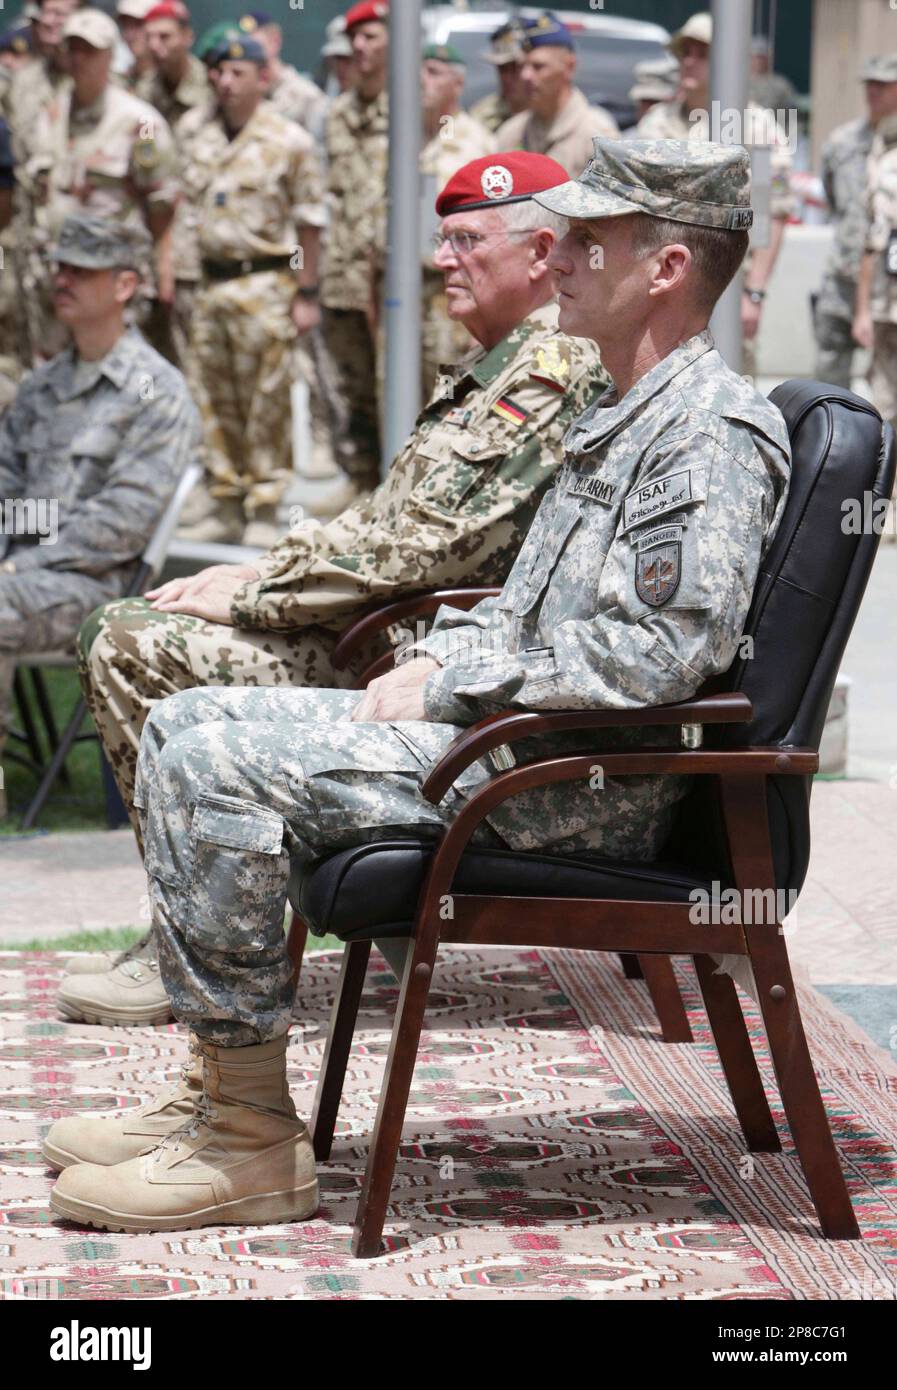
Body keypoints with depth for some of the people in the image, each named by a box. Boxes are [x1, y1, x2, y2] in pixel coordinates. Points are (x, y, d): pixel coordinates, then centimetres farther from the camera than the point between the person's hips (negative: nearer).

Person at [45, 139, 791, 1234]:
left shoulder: (715, 432, -14)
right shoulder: (623, 415, 19)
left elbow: (662, 651, -24)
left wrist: (448, 687, -16)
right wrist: (440, 654, 6)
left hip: (581, 781, -11)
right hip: (497, 727, 11)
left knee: (220, 769, -21)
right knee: (186, 727, 7)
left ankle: (254, 1145, -12)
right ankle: (215, 1102, 6)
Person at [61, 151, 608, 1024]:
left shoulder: (550, 380, -16)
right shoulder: (496, 371, 19)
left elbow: (414, 549, -23)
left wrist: (247, 597, -14)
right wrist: (257, 574, 8)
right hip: (381, 638, 11)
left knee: (132, 648, -17)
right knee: (125, 633, 10)